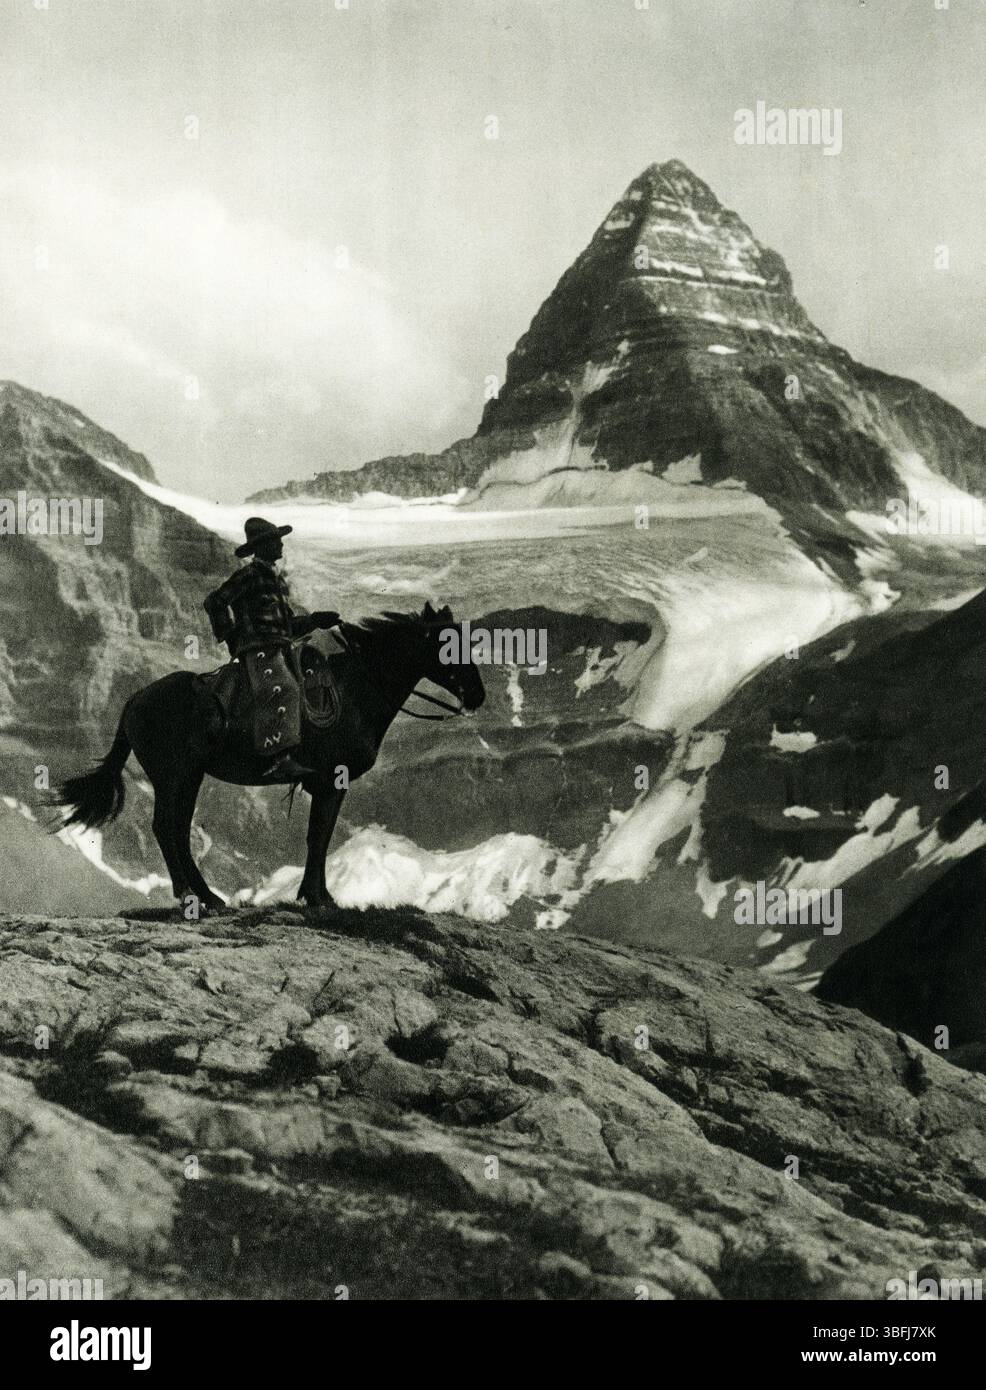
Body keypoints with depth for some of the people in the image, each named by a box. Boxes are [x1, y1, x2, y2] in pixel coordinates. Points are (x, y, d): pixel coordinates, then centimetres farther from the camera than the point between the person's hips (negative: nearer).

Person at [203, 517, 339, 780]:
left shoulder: (276, 580, 26)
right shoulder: (250, 575, -1)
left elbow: (290, 624, 30)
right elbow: (214, 601, -5)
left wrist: (315, 620, 15)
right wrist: (229, 635, -3)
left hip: (280, 647, 10)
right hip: (258, 647, -10)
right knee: (283, 690, -29)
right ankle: (280, 760, -42)